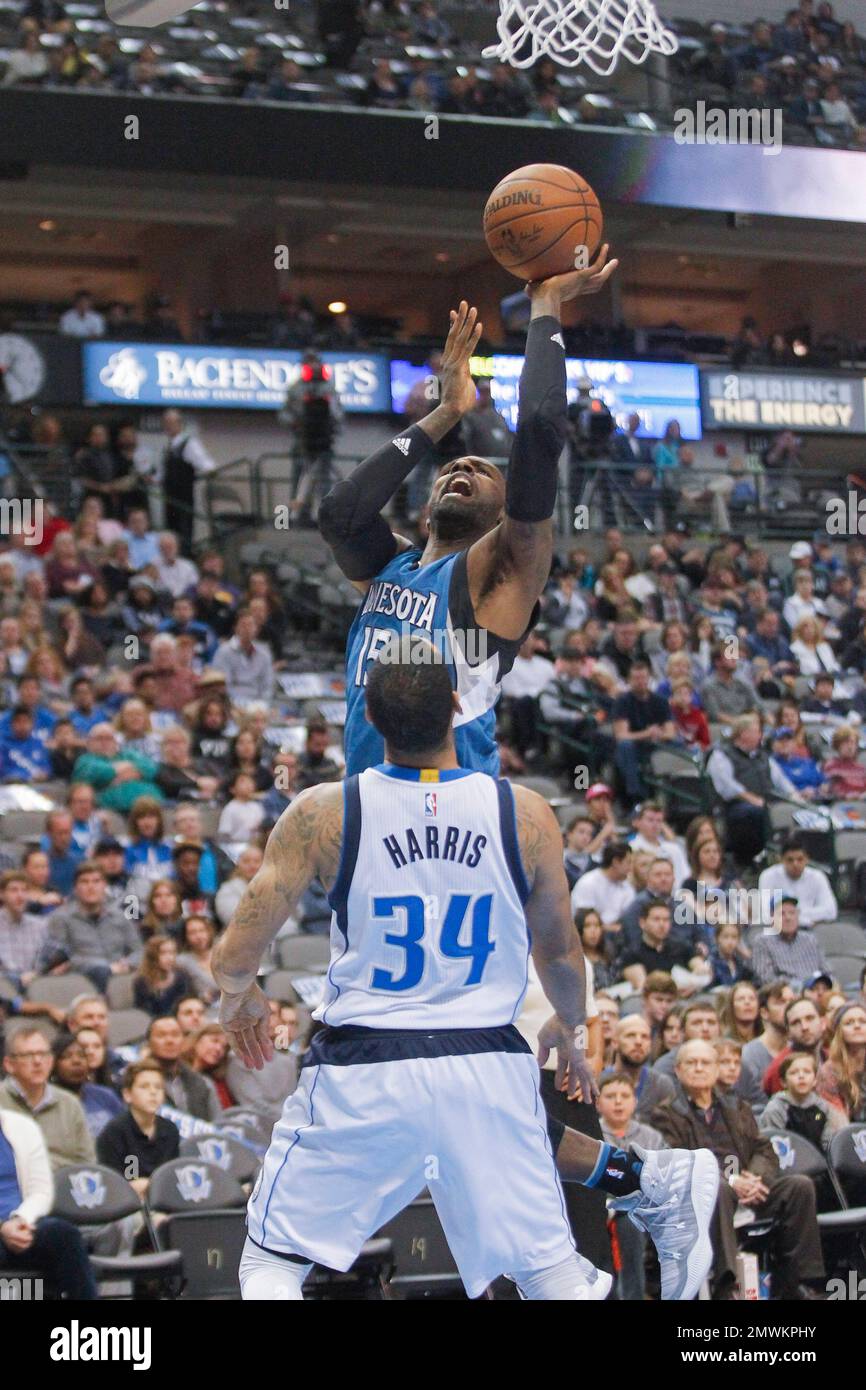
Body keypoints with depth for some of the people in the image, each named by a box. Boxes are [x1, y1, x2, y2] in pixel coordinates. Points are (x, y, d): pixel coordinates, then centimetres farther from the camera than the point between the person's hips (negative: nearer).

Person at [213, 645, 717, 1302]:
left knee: (271, 1261, 12)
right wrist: (569, 1030, 30)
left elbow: (235, 958, -6)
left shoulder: (321, 814, -8)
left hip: (361, 1070, -1)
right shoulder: (527, 815, -4)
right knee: (554, 1273, 13)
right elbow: (561, 957, 9)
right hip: (489, 1067, 1)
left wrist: (240, 996, 18)